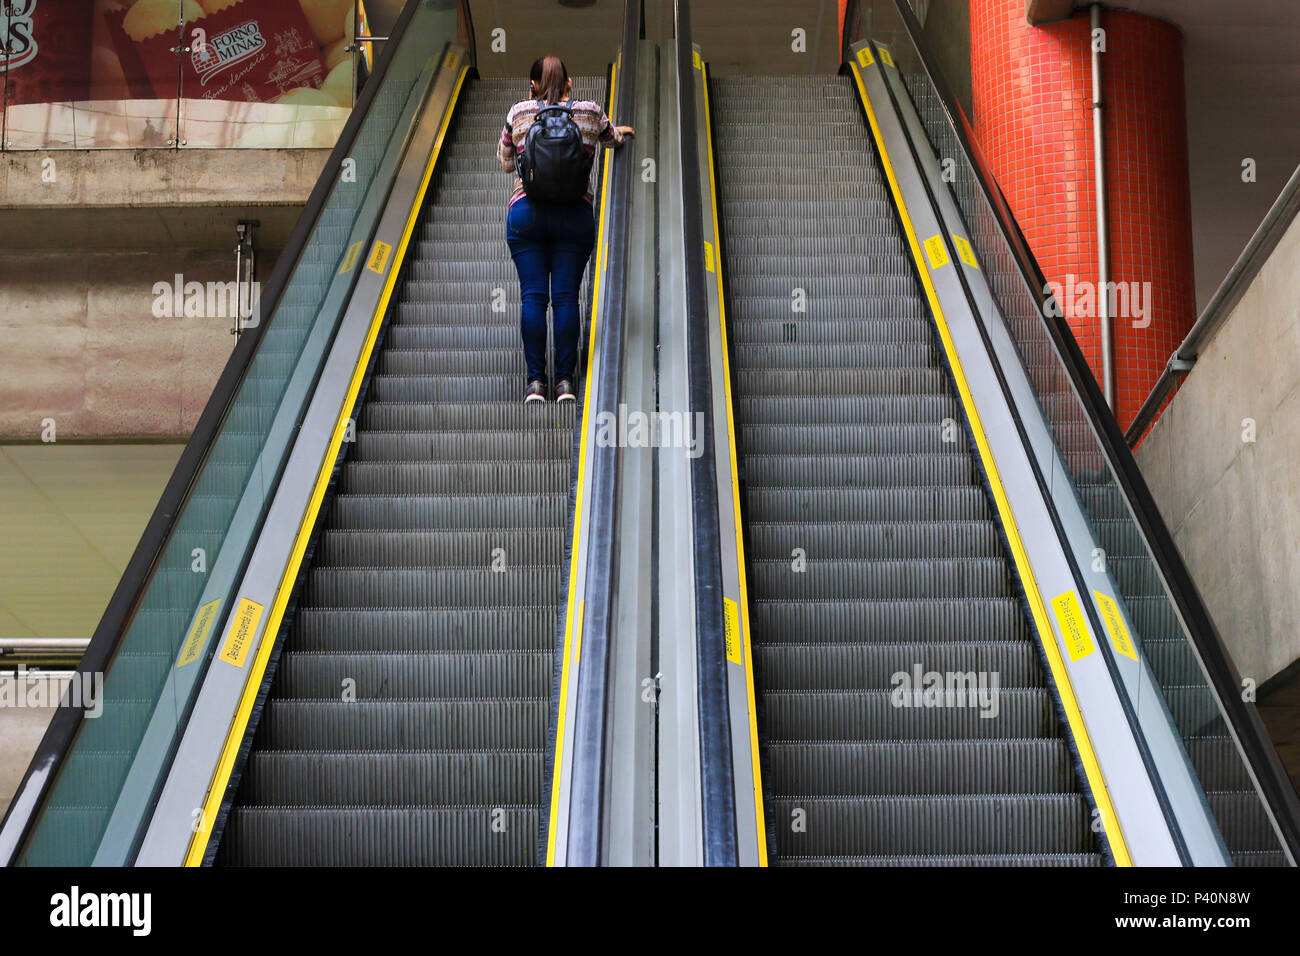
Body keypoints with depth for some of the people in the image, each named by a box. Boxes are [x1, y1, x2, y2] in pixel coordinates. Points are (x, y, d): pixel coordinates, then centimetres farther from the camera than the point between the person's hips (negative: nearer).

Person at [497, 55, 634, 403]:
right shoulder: (590, 113, 9)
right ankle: (565, 380, -1)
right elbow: (610, 136, 30)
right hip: (575, 213, 0)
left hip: (526, 211, 0)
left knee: (532, 296, -1)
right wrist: (621, 132, 55)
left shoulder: (519, 113, 7)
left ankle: (535, 380, -2)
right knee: (566, 296, 0)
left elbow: (505, 162, 20)